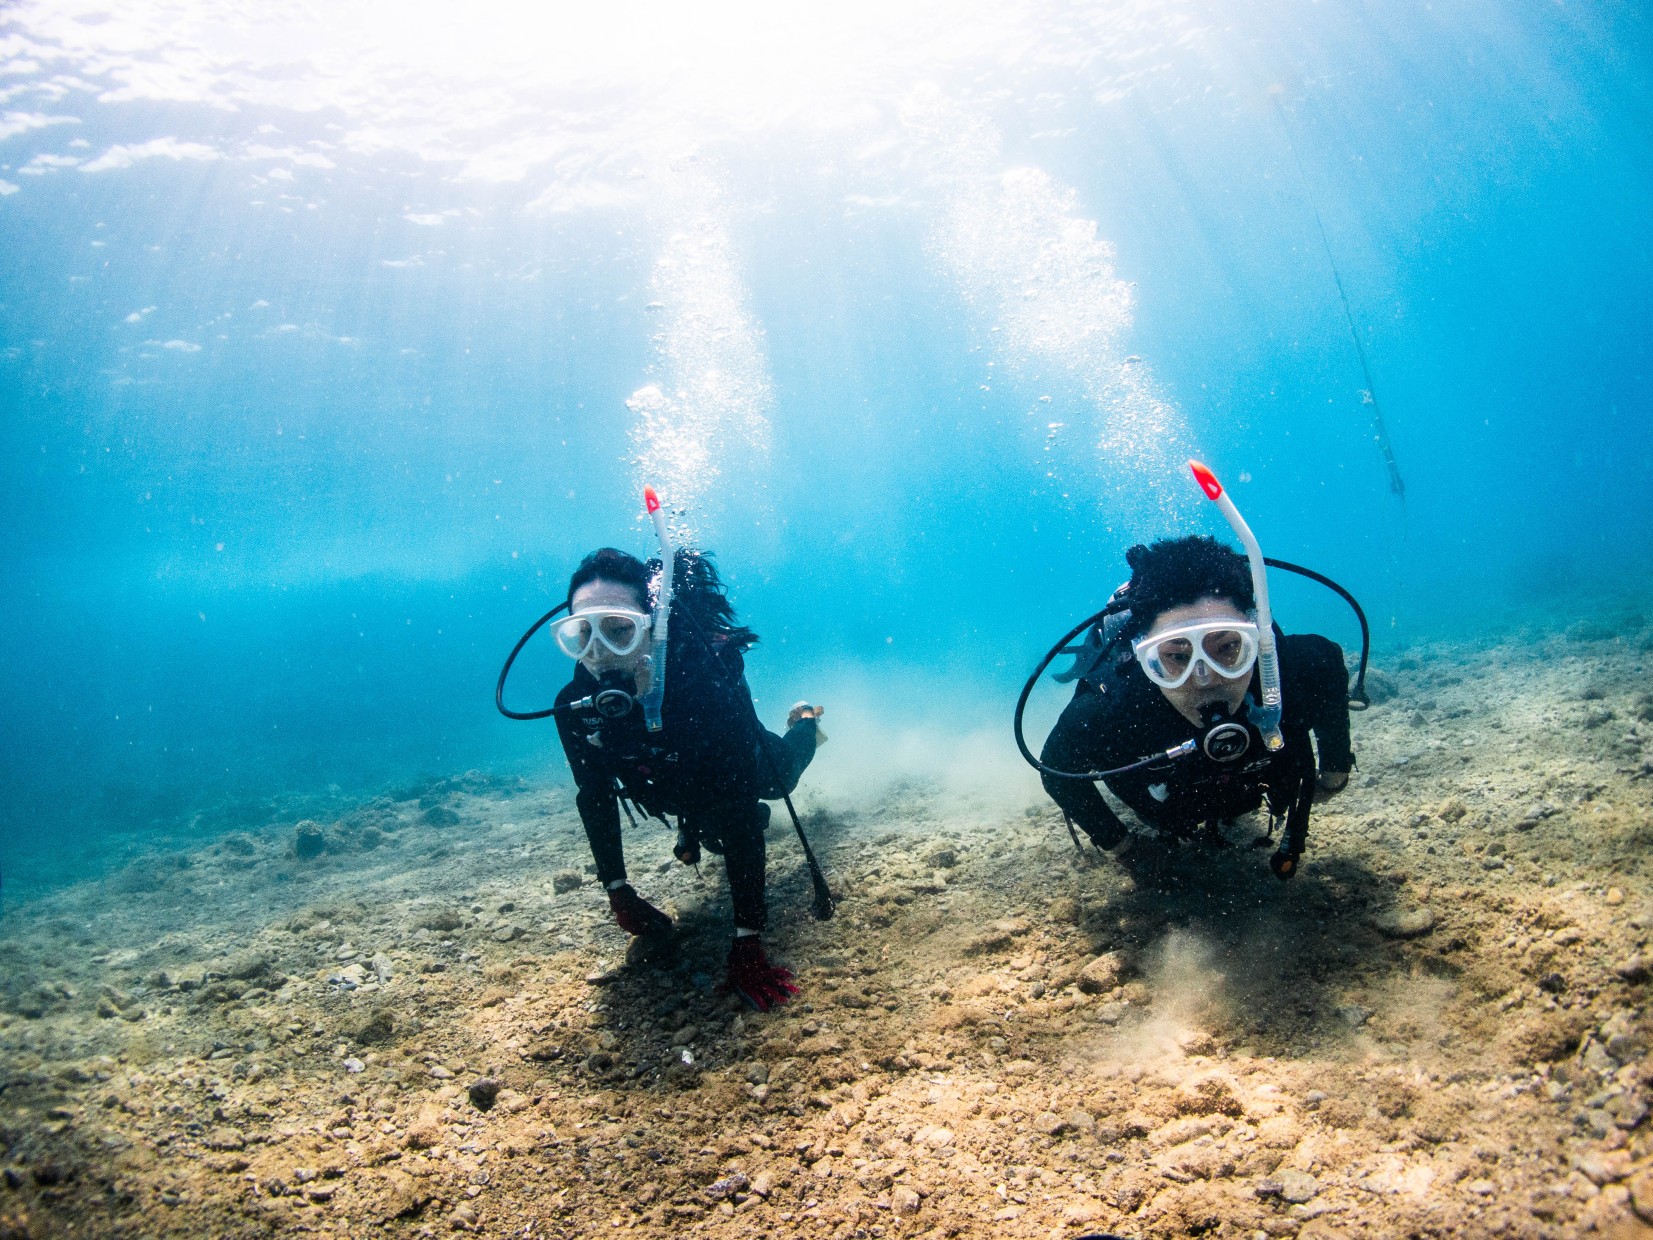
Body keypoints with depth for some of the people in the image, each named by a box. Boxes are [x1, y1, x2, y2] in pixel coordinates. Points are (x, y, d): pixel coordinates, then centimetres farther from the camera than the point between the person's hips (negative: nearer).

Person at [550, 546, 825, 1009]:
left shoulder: (710, 680, -49)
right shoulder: (574, 706, -35)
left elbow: (739, 814, -47)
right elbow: (595, 799, -17)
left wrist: (747, 943, -48)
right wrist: (617, 891, -12)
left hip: (747, 768, -2)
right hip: (683, 791, 3)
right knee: (711, 836, 33)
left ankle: (805, 725, 62)